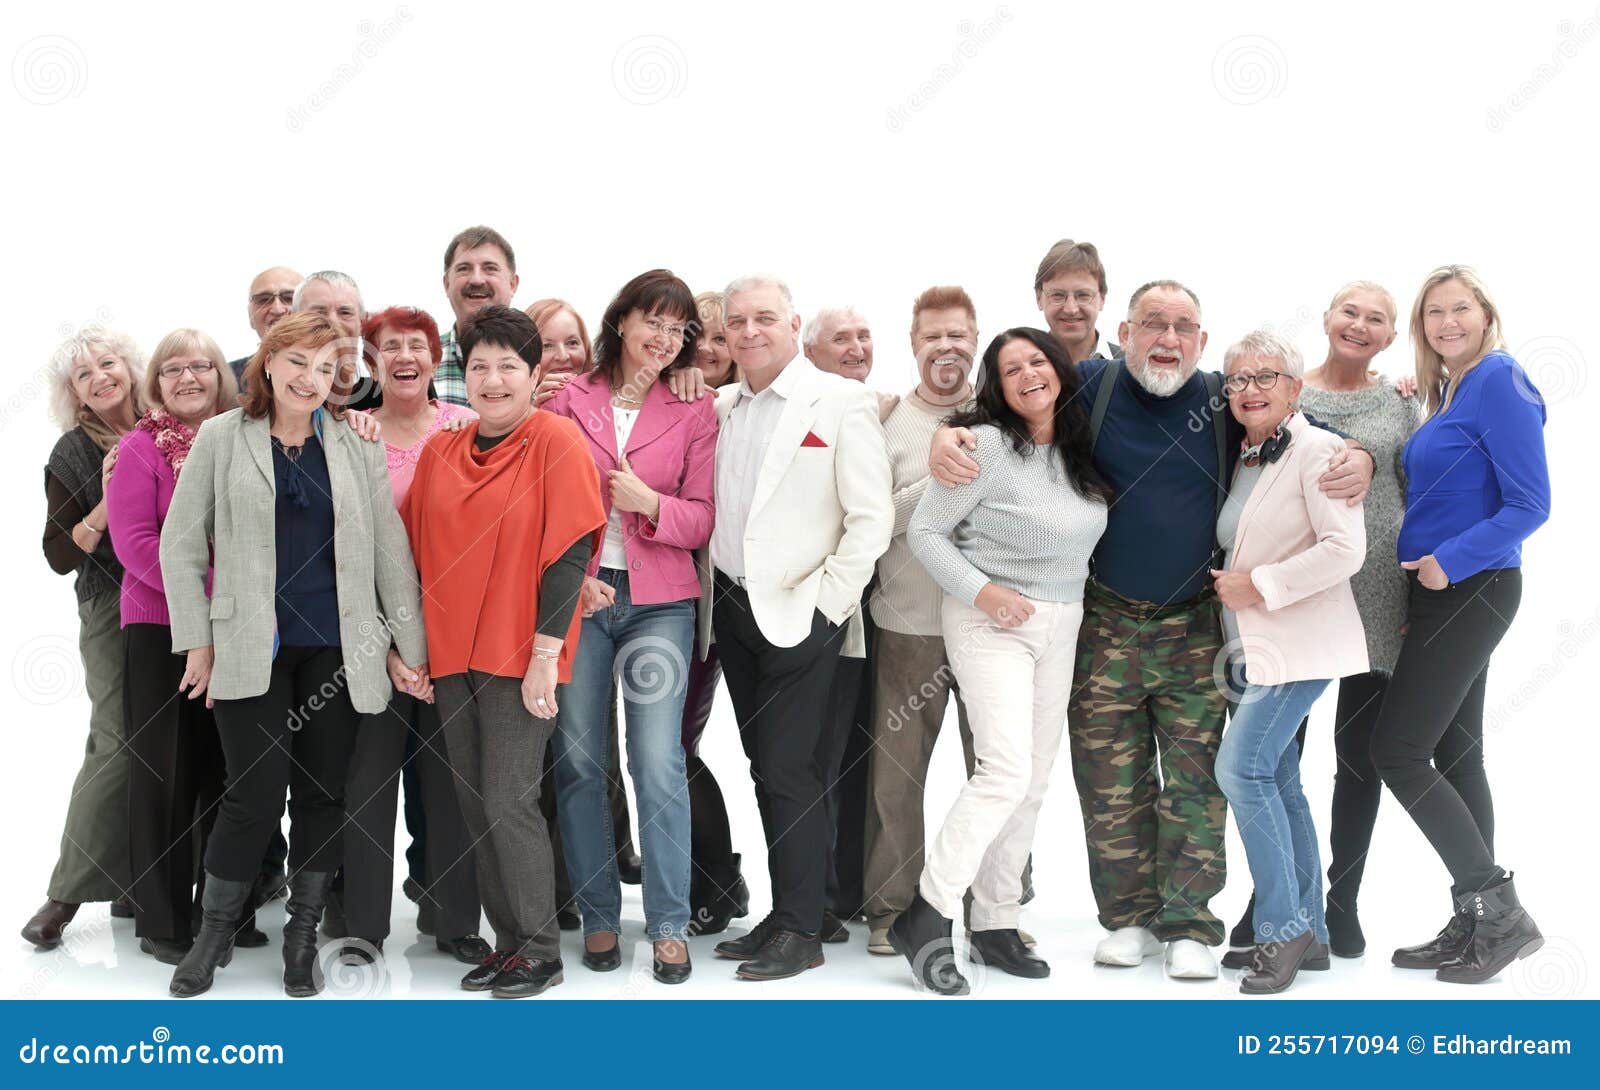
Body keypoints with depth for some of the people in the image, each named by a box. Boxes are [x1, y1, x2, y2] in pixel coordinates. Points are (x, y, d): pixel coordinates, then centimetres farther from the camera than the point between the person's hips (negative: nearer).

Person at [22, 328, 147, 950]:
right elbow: (59, 556, -4)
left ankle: (132, 885, 12)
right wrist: (107, 506, -17)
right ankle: (66, 895, -1)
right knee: (119, 745, -11)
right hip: (114, 612, -4)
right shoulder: (74, 454, 0)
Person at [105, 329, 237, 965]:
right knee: (167, 769, 1)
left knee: (227, 768, 9)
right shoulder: (140, 448, -1)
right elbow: (134, 542, -11)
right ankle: (162, 920, 11)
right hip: (162, 628, -4)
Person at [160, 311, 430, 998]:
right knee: (257, 795, -7)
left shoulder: (357, 448, 7)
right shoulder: (221, 438, 3)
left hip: (338, 649, 2)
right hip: (251, 650, -2)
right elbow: (181, 544, 4)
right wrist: (198, 641, 0)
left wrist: (406, 645, 6)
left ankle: (303, 936, 22)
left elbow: (391, 551, 9)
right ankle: (213, 934, 14)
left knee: (323, 794, 6)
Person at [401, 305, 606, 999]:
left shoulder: (555, 440, -8)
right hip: (452, 652, 6)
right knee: (474, 804, 9)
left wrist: (545, 655, -15)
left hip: (519, 658, -6)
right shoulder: (440, 452, 8)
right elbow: (413, 547, 15)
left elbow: (570, 551, -12)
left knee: (509, 803, -7)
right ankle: (508, 940, 21)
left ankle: (541, 952, 8)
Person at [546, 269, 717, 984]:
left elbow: (703, 518, 4)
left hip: (658, 602, -1)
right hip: (576, 596, 1)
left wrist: (650, 503, -15)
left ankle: (669, 925, 2)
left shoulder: (695, 413, 6)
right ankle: (599, 916, 15)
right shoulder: (568, 401, 6)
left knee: (659, 763, -7)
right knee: (578, 760, 3)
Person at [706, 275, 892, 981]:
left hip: (801, 616, -6)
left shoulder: (841, 402, -6)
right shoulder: (719, 408, 11)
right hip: (734, 611, 6)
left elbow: (871, 518, -10)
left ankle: (800, 932, 4)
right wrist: (715, 591, 6)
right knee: (766, 768, 11)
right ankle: (784, 915, 20)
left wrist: (826, 602, -12)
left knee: (788, 771, -6)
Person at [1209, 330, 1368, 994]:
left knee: (1241, 767, -16)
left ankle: (1284, 927, -7)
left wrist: (1260, 585, -16)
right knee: (1278, 783, 9)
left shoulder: (1317, 450, -10)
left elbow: (1346, 549, -19)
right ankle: (1309, 934, 16)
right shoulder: (1244, 461, 15)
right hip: (1251, 646, 9)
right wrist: (1230, 583, 10)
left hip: (1298, 643, -9)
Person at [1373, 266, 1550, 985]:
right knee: (1453, 755, 11)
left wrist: (1451, 561, -21)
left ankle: (1500, 912, -2)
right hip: (1446, 594, 9)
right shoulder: (1445, 390, 14)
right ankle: (1475, 926, 17)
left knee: (1398, 752, -9)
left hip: (1471, 592, -9)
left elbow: (1529, 505, -17)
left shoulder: (1499, 382, -13)